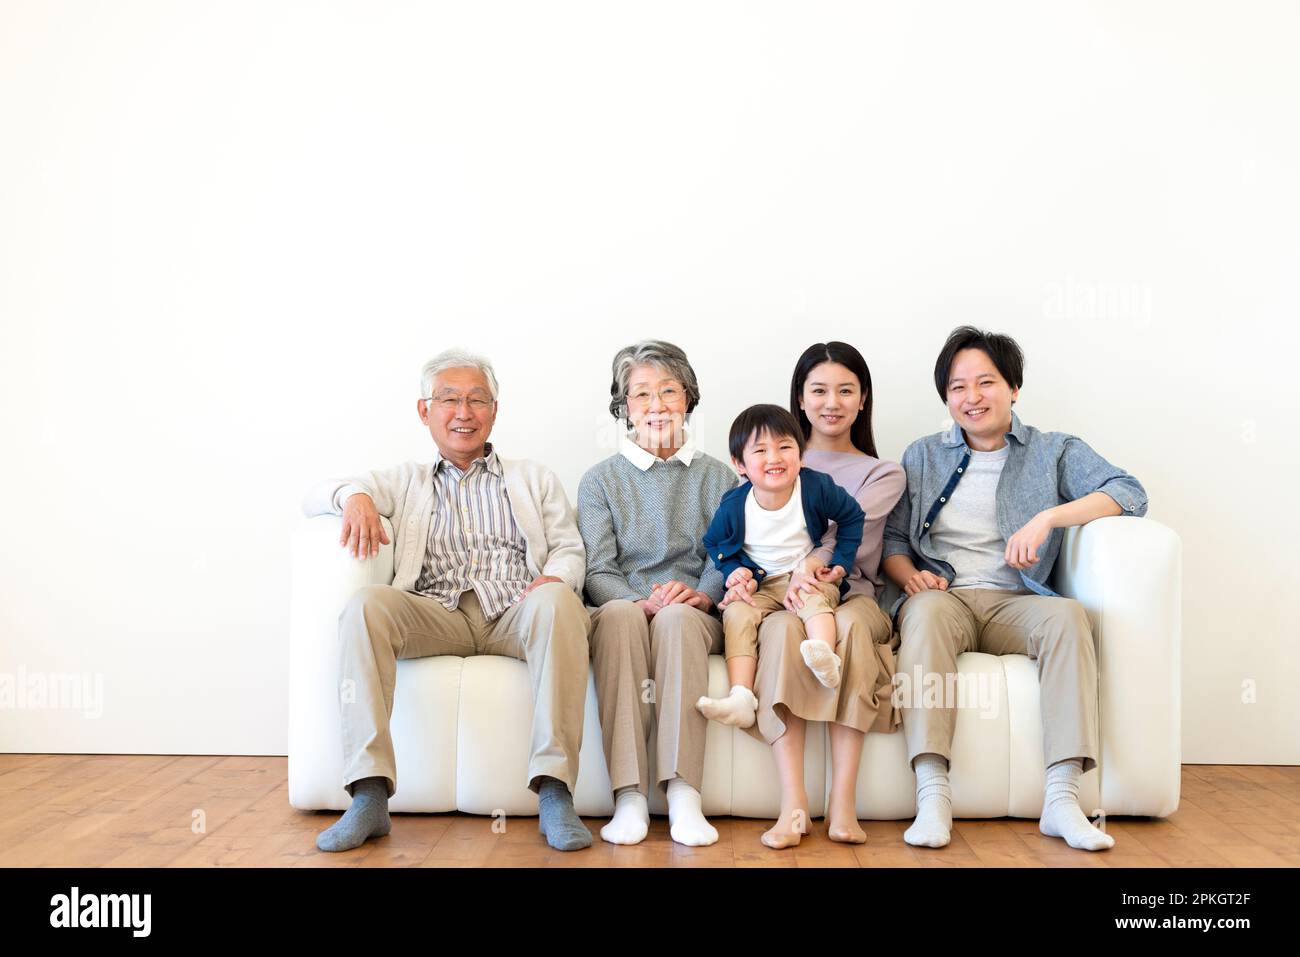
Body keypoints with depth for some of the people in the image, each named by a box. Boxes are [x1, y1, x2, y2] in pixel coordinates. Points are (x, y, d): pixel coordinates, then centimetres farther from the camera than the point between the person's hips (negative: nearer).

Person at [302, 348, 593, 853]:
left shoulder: (534, 478, 26)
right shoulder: (407, 481, 26)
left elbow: (570, 550, 15)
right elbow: (316, 496, 17)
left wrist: (553, 578, -10)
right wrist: (354, 496, -9)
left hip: (514, 614, 0)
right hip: (435, 616, 1)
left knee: (558, 600, -35)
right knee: (366, 603, -30)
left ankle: (554, 791, -39)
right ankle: (370, 795, -35)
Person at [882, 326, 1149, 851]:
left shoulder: (1053, 452, 11)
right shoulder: (922, 456, 17)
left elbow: (1129, 492, -4)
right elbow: (893, 538, 15)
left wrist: (1048, 517, -19)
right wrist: (909, 573, -9)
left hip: (1014, 605, 0)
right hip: (945, 595, 0)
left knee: (1067, 613, -32)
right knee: (927, 608, -35)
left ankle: (1062, 798, -35)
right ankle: (932, 797, -41)